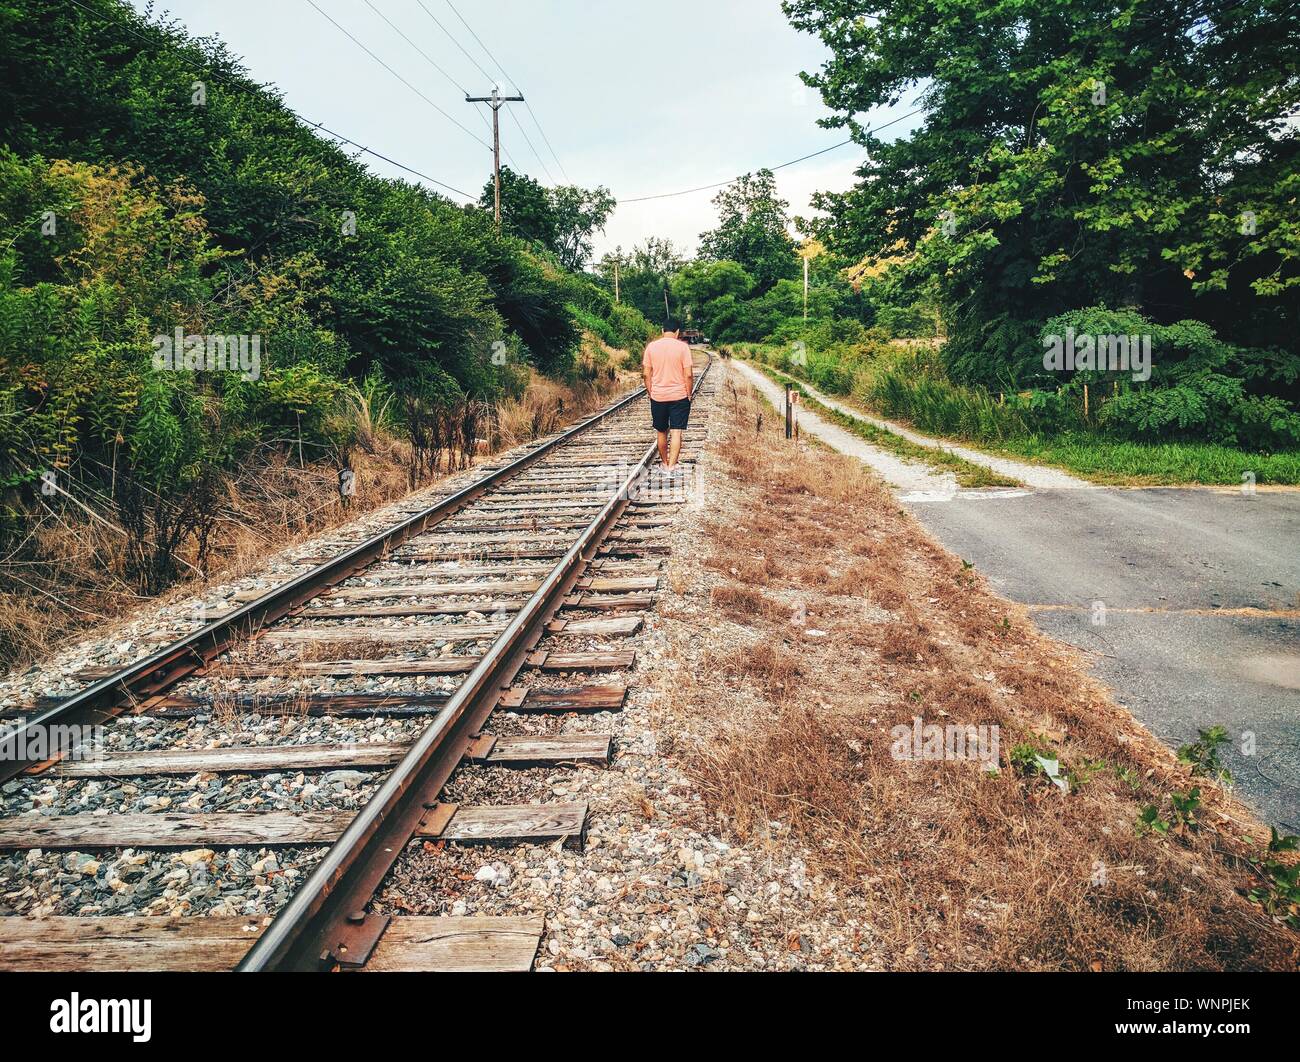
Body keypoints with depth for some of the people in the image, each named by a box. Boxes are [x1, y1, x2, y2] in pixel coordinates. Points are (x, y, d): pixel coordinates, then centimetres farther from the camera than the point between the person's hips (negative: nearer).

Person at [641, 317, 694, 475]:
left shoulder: (651, 346, 0)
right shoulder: (682, 347, -7)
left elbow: (646, 374, 1)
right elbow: (688, 374, -9)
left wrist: (650, 393, 11)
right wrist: (689, 394, 3)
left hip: (657, 397, 3)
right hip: (679, 397, -2)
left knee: (662, 432, 15)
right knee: (676, 432, -1)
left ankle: (665, 464, 26)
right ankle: (672, 466, -9)